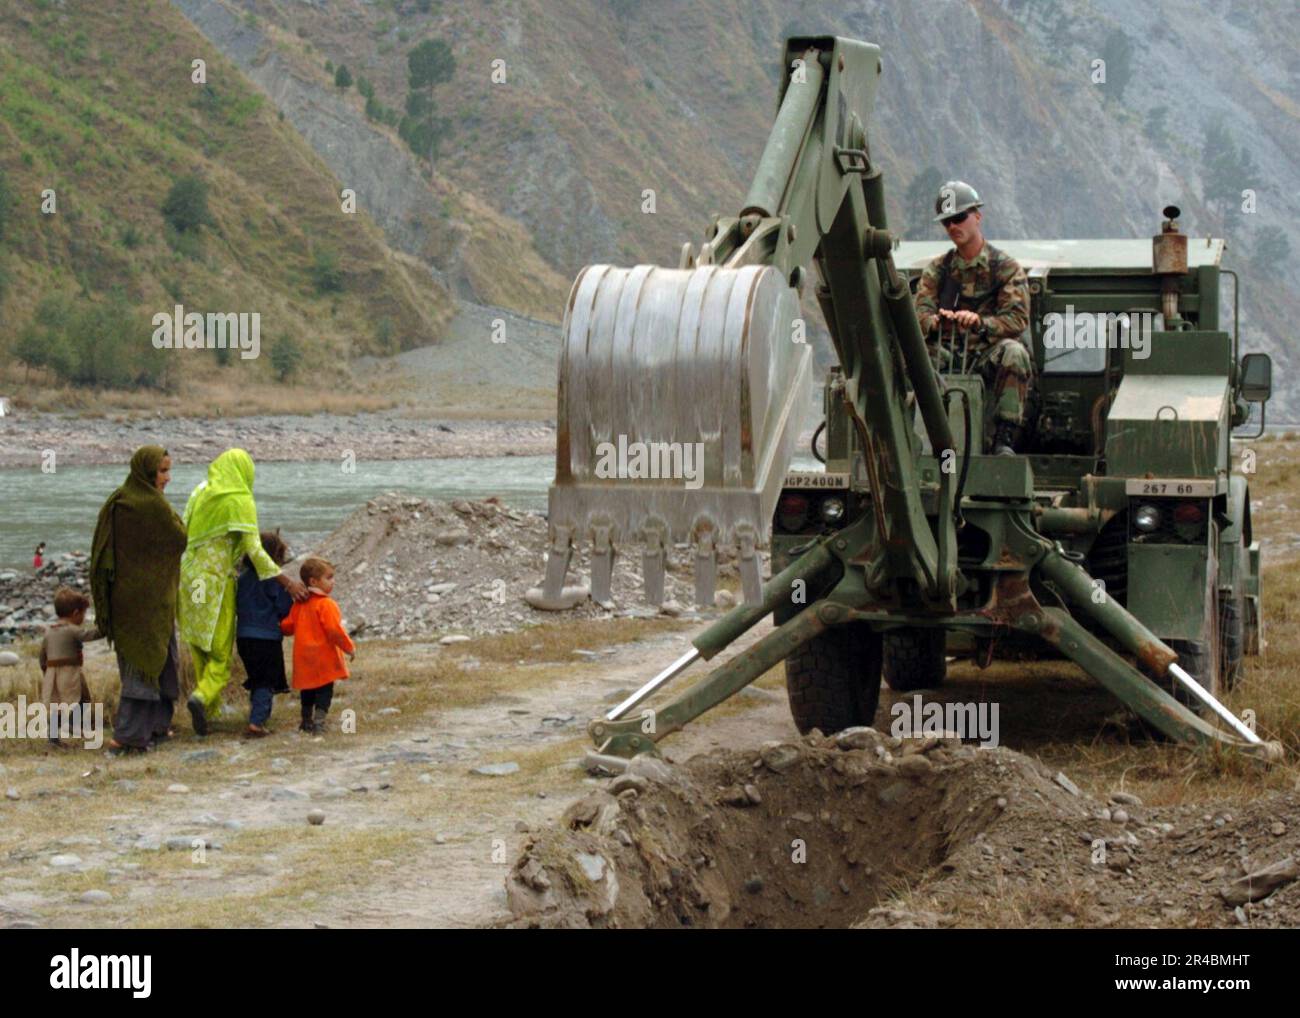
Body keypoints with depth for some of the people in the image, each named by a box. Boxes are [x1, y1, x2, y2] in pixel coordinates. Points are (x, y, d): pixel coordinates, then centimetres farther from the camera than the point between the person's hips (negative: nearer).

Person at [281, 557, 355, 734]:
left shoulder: (300, 604, 6)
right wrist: (350, 647, -9)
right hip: (324, 658, -7)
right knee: (324, 691, 0)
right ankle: (319, 721, -10)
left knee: (308, 691, 19)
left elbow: (287, 626, 7)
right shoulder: (326, 605, -16)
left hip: (304, 658, 7)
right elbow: (334, 630, -20)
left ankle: (306, 721, 29)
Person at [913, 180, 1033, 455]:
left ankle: (1005, 439, -35)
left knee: (1013, 352, -36)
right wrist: (936, 322, -25)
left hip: (989, 356, -2)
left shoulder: (1006, 267, 4)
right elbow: (920, 312, 2)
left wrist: (980, 323, -29)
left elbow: (1017, 319, -9)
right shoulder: (938, 268, 14)